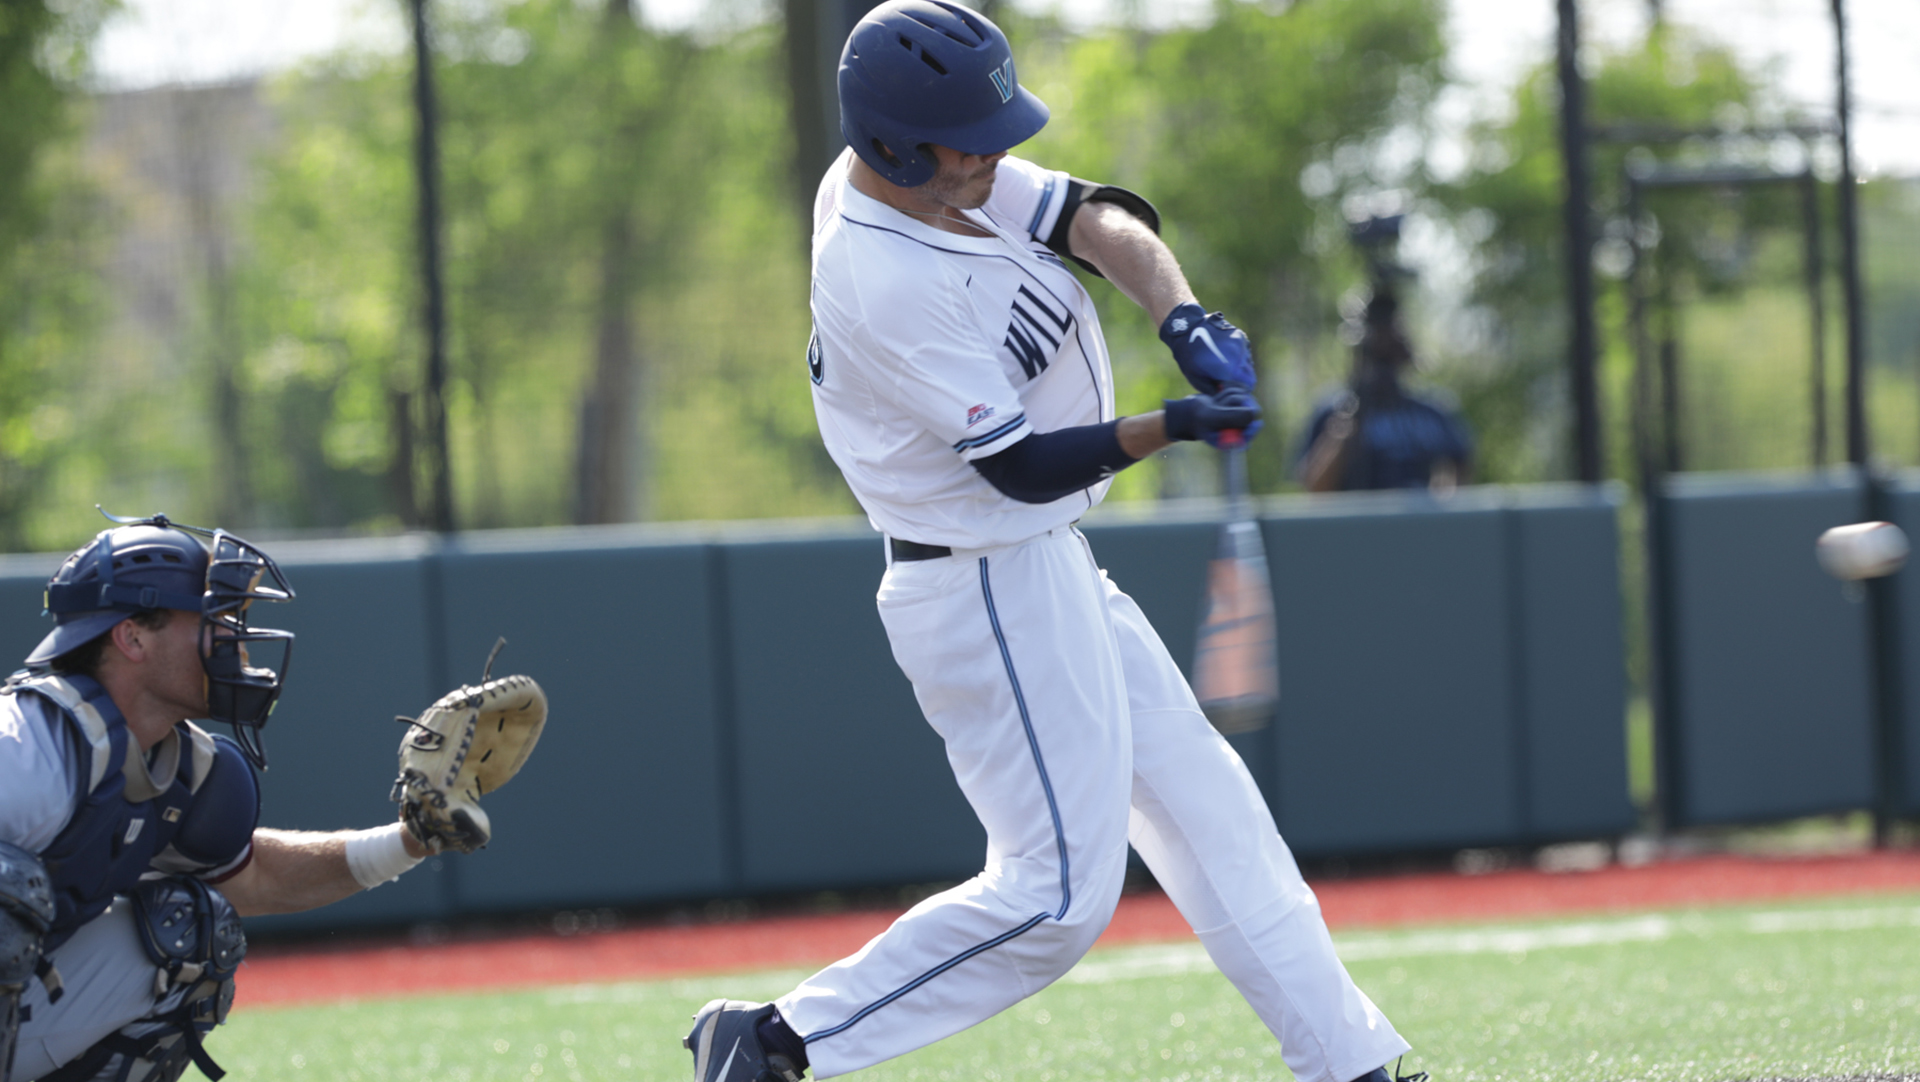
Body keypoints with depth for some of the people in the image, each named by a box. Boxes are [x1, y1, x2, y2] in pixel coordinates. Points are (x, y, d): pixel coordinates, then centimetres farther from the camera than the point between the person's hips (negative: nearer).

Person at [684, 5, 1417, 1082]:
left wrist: (1180, 311, -24)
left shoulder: (943, 173, -1)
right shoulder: (886, 284, -27)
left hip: (1048, 568, 10)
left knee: (1203, 797, 14)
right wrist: (1168, 428, -33)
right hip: (994, 594, -10)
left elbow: (1101, 222, -6)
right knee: (1060, 892, -7)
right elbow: (1023, 465, -24)